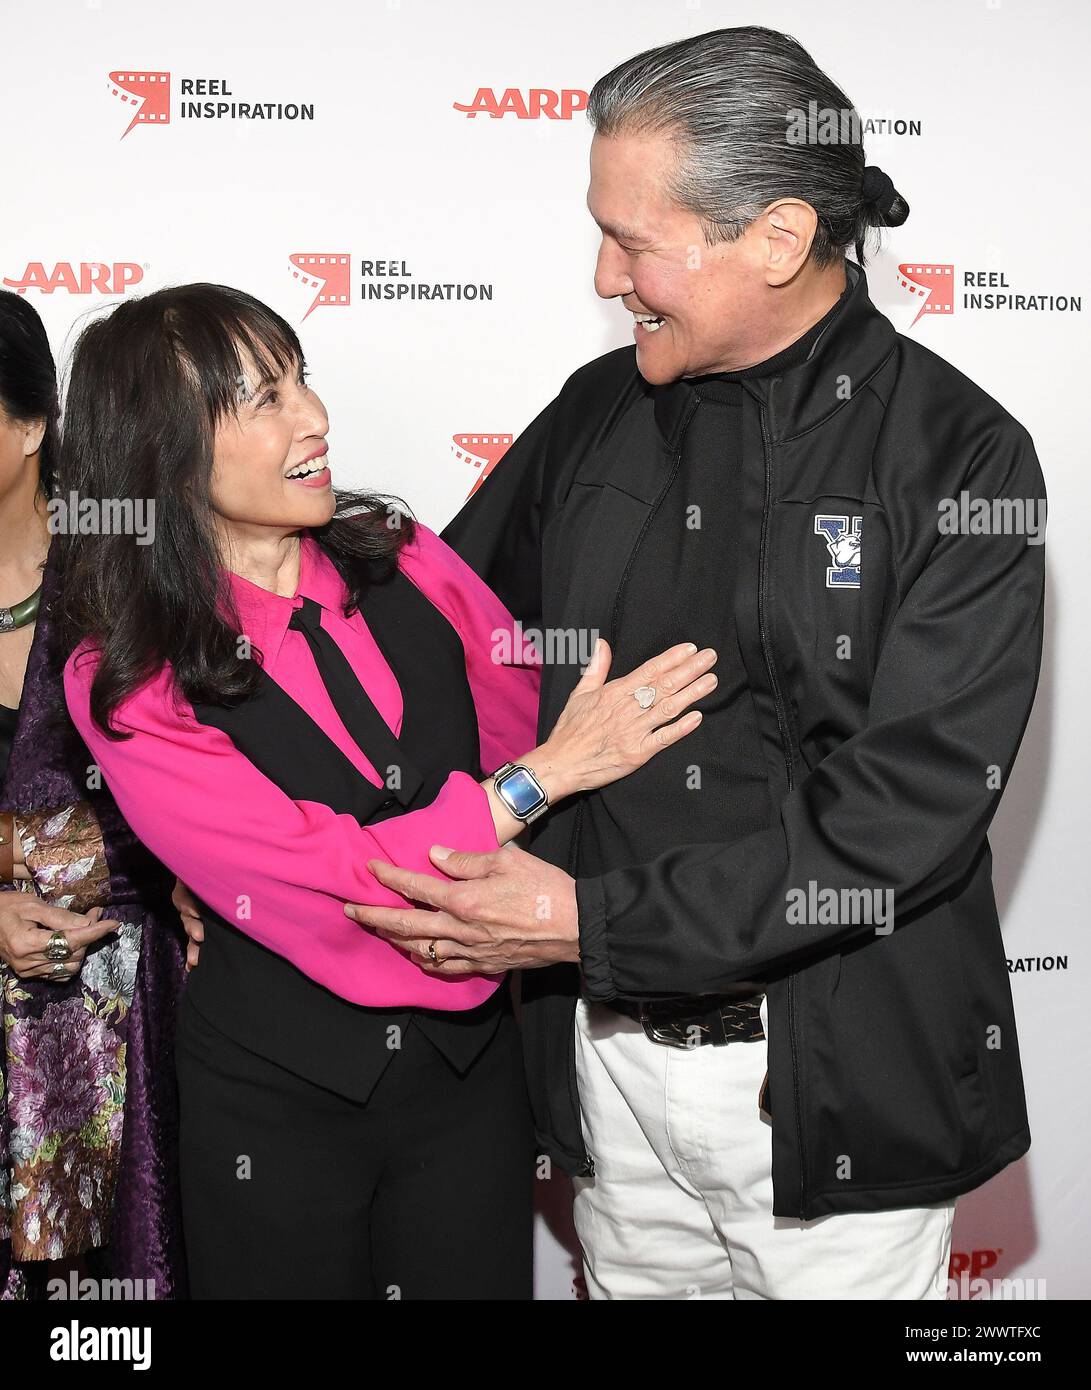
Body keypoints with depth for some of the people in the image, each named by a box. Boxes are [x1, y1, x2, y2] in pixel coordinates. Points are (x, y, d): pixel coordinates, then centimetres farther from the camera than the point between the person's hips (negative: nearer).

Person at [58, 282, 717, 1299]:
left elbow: (536, 718, -1)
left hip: (470, 1063, 3)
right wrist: (543, 778, -23)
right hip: (278, 1108, -3)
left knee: (482, 1278, 16)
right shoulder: (127, 687, -14)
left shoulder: (400, 559, -3)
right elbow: (326, 885, -22)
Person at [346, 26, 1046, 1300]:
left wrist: (595, 922, -22)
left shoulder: (961, 459, -13)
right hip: (609, 1048, 4)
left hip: (837, 1085, -4)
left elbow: (908, 810, -20)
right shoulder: (598, 414, 2)